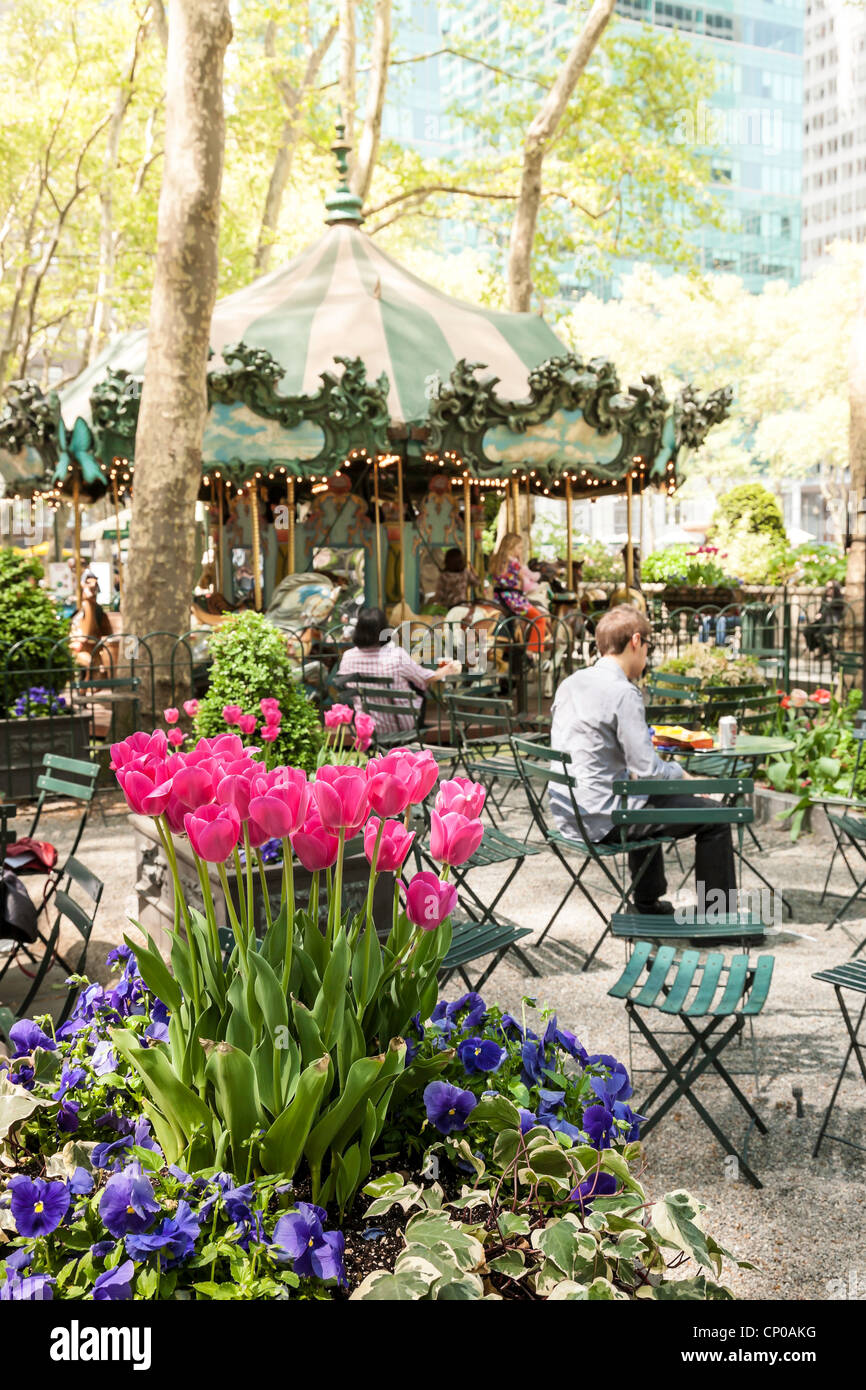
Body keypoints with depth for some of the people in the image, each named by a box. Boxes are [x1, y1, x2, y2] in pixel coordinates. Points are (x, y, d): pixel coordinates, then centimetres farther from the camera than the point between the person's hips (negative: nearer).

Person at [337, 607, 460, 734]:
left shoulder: (348, 657, -14)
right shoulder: (397, 655, -25)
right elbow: (427, 678, -8)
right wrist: (447, 670, 13)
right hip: (400, 725, -4)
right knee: (419, 686, 25)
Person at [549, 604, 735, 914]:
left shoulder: (570, 684, 7)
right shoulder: (623, 693, -18)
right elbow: (649, 770, -20)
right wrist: (684, 776, -1)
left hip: (567, 815, 9)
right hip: (602, 821, -9)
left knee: (646, 800, 38)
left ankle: (648, 903, 46)